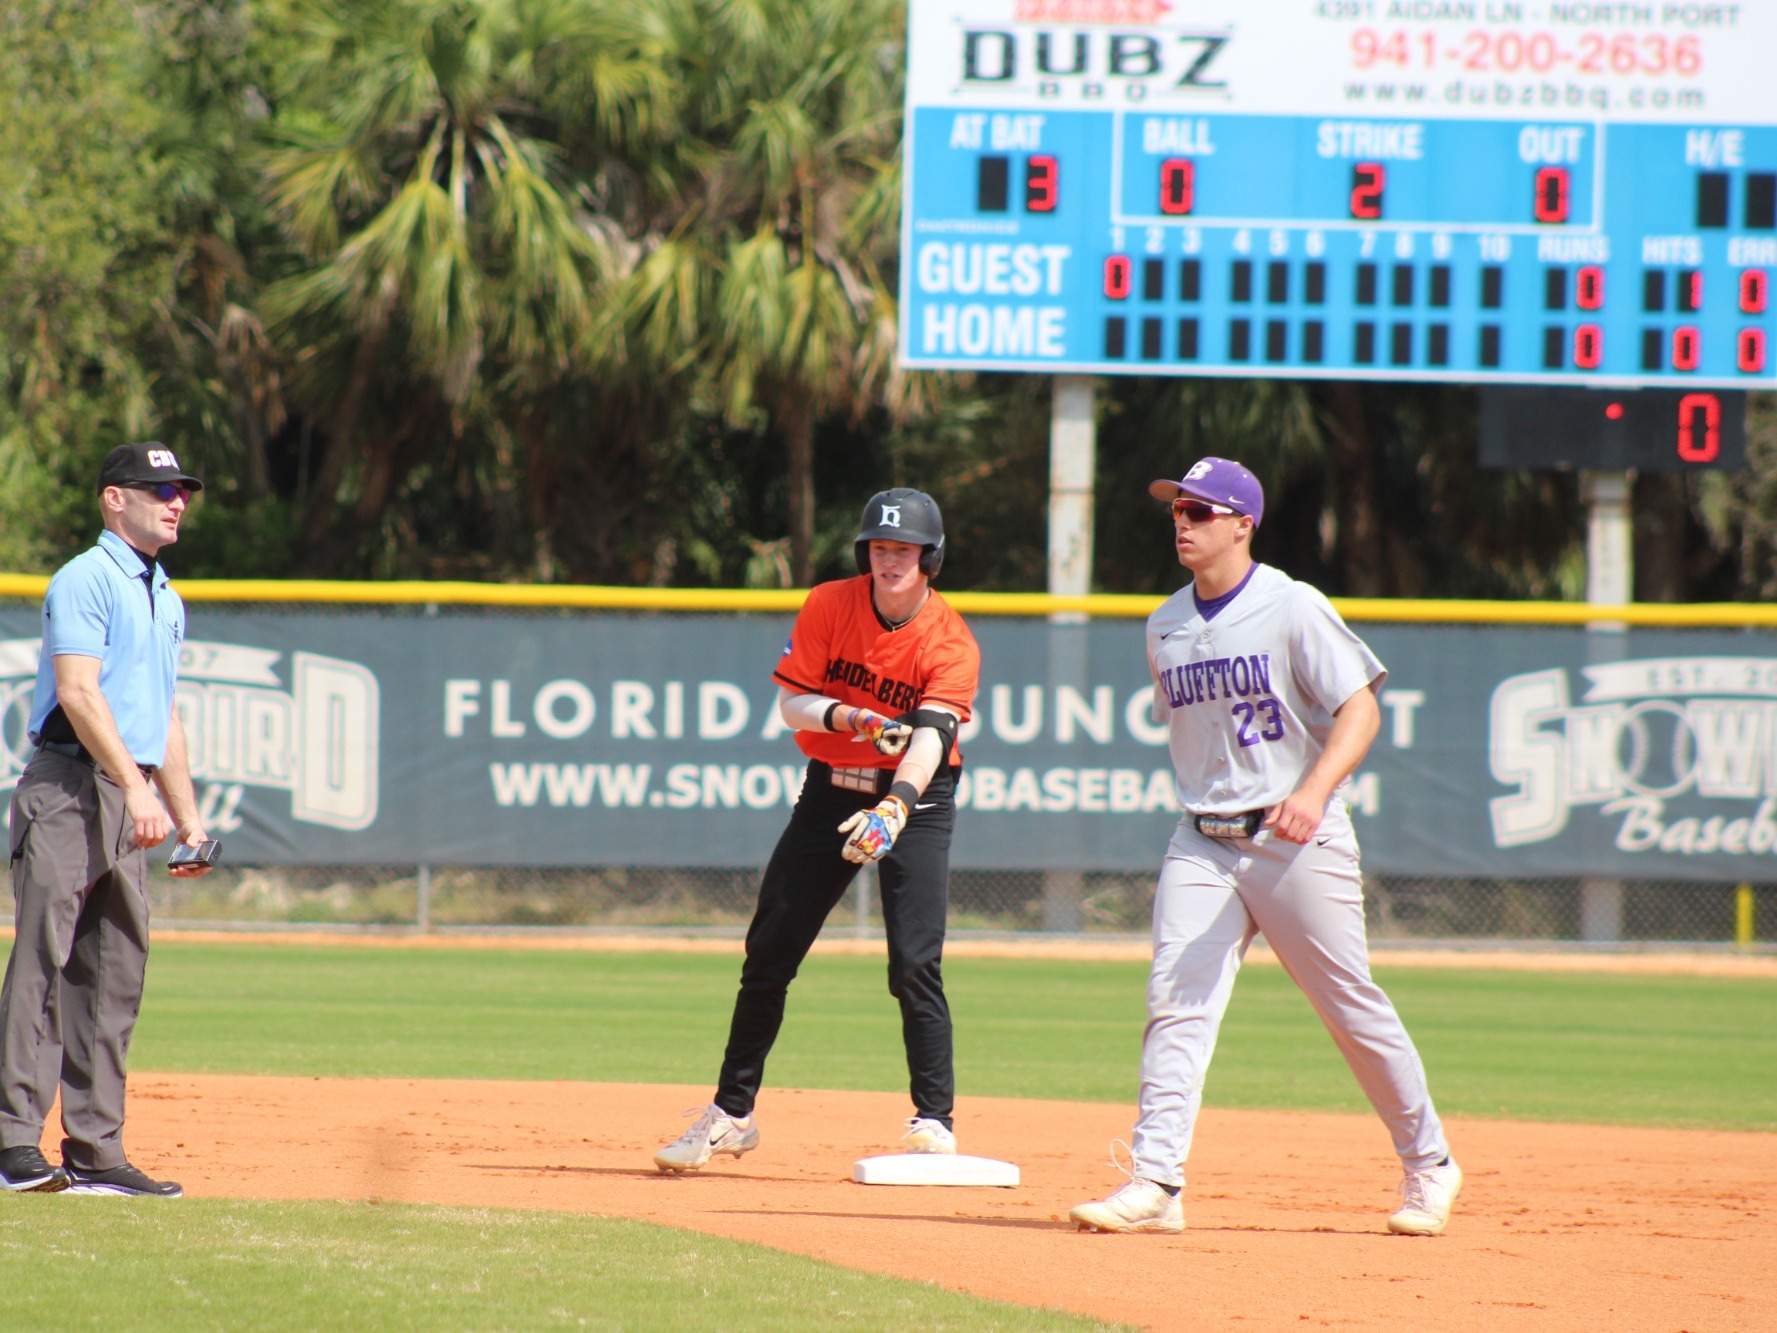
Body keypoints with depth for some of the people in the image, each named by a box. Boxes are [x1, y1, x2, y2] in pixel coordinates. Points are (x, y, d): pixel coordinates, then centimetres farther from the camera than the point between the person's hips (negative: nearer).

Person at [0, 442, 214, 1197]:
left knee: (116, 980, 6)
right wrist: (135, 786, -27)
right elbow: (77, 691, -18)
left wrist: (187, 818, 21)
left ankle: (95, 1153, 8)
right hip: (68, 788, -9)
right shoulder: (86, 580, -7)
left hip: (129, 798, 9)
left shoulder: (164, 599, 21)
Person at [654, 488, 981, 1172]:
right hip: (830, 787, 3)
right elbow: (791, 703, -7)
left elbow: (930, 736, -30)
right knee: (768, 954, 3)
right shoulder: (829, 607, -7)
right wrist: (844, 717, -27)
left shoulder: (952, 645, -16)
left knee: (915, 966, -16)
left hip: (917, 796, -3)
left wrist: (895, 808, -46)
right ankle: (731, 1113, 15)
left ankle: (935, 1125, -8)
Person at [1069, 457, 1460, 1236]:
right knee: (1174, 1003, -11)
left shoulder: (1291, 609, -8)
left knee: (1351, 1008, 3)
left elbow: (1359, 709, -13)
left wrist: (1314, 791, -28)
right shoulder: (1166, 627, 11)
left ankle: (1428, 1166, 19)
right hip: (1201, 844, 5)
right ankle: (1154, 1184, -16)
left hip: (1297, 842, -5)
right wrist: (1202, 806, 16)